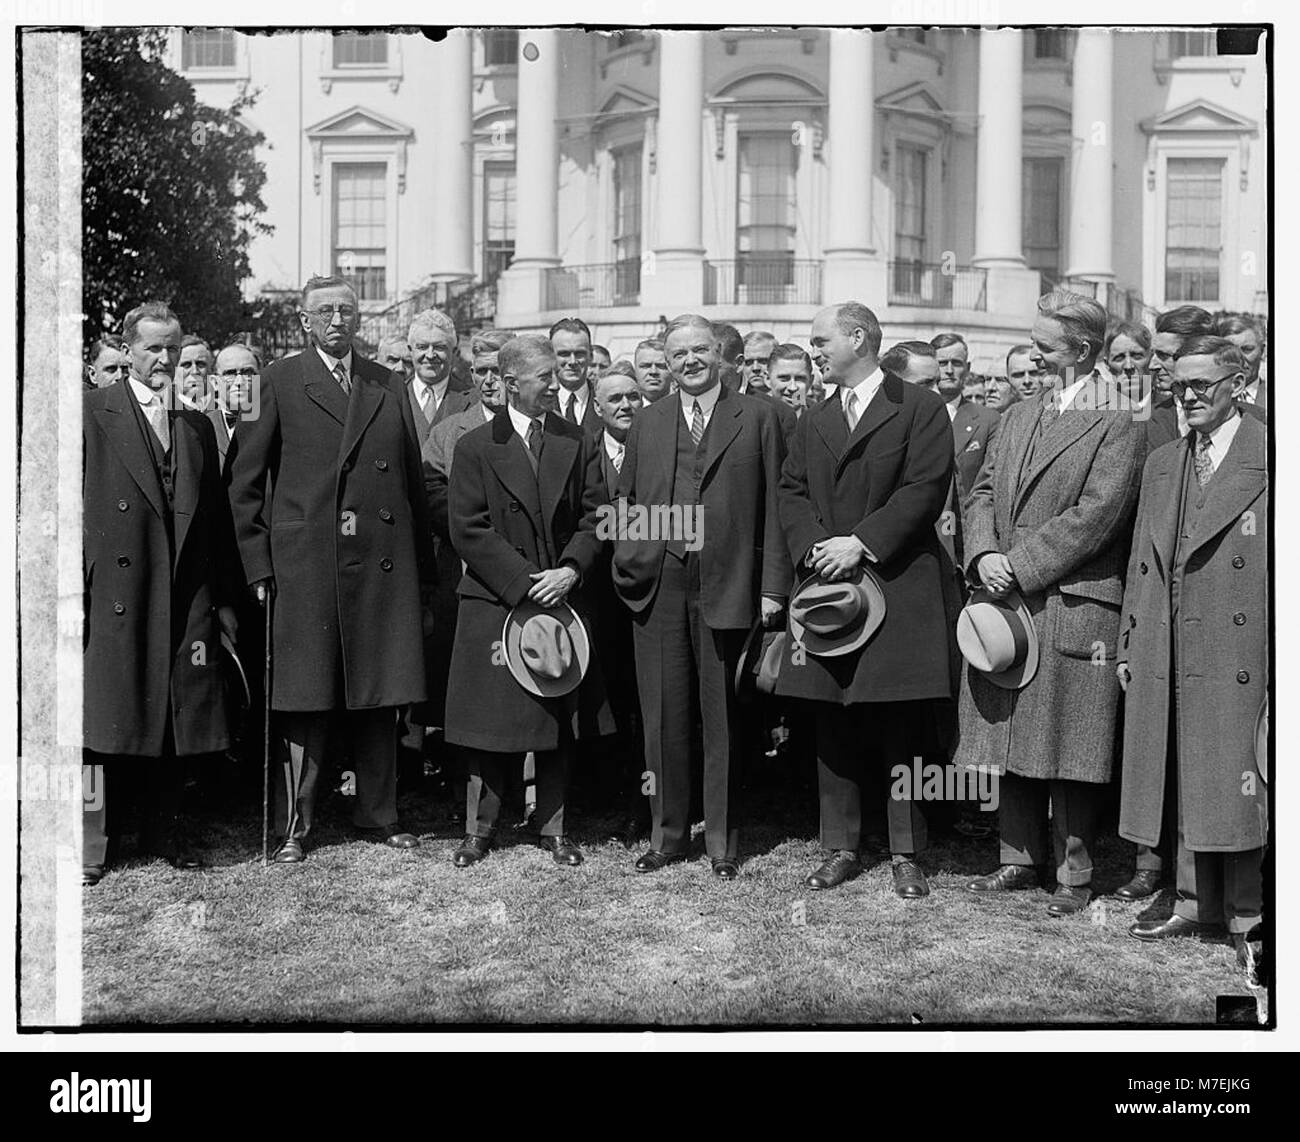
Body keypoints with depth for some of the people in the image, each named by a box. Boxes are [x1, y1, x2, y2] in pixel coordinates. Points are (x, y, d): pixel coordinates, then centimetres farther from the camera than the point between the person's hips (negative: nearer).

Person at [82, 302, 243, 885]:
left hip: (186, 598, 4)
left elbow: (217, 518, 15)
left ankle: (165, 828, 21)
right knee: (105, 718, -3)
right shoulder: (92, 412, 1)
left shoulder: (196, 425, 16)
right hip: (113, 591, -4)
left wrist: (225, 597, 10)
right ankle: (94, 839, 6)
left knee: (180, 718, 8)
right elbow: (72, 503, -4)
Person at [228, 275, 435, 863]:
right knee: (305, 699, 1)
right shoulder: (279, 383, 4)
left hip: (383, 566, 3)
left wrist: (424, 574, 10)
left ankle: (378, 815, 21)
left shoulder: (390, 388, 13)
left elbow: (415, 485, 14)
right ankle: (294, 826, 10)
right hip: (305, 565, -3)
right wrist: (258, 565, -4)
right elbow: (246, 482, 3)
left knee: (380, 697, 8)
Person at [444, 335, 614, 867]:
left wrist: (570, 570, -12)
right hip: (495, 604, -3)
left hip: (562, 599, 3)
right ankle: (479, 828, 13)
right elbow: (467, 529, -6)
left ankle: (554, 827, 18)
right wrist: (525, 582, -13)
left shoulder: (579, 444, 7)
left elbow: (595, 517, 5)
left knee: (561, 721, 7)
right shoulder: (475, 447, -1)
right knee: (490, 721, 1)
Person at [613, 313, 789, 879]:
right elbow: (624, 502, 17)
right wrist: (628, 563, 1)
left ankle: (723, 843, 14)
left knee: (722, 719, 4)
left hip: (727, 588, -2)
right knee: (663, 718, 7)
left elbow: (774, 506, 1)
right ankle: (666, 836, 19)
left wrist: (773, 586, -5)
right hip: (658, 587, 3)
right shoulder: (647, 423, 15)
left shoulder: (757, 417, 6)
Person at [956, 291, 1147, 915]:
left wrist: (1020, 566, -15)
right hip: (1003, 604, 6)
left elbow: (1094, 515, -14)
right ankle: (1020, 858, 24)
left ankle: (1075, 874, 10)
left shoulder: (1119, 429, -5)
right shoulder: (1017, 416, 17)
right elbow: (983, 493, 13)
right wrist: (984, 555, -6)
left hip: (1072, 607, -6)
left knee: (1068, 746, -1)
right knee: (1008, 739, 11)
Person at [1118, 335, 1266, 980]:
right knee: (1182, 787, 11)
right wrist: (1129, 645, 14)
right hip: (1166, 657, 6)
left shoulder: (1268, 457, -4)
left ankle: (1247, 919, 11)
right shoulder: (1160, 465, 16)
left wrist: (1278, 658, -13)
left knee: (1238, 786, -1)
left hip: (1237, 655, -6)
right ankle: (1197, 907, 23)